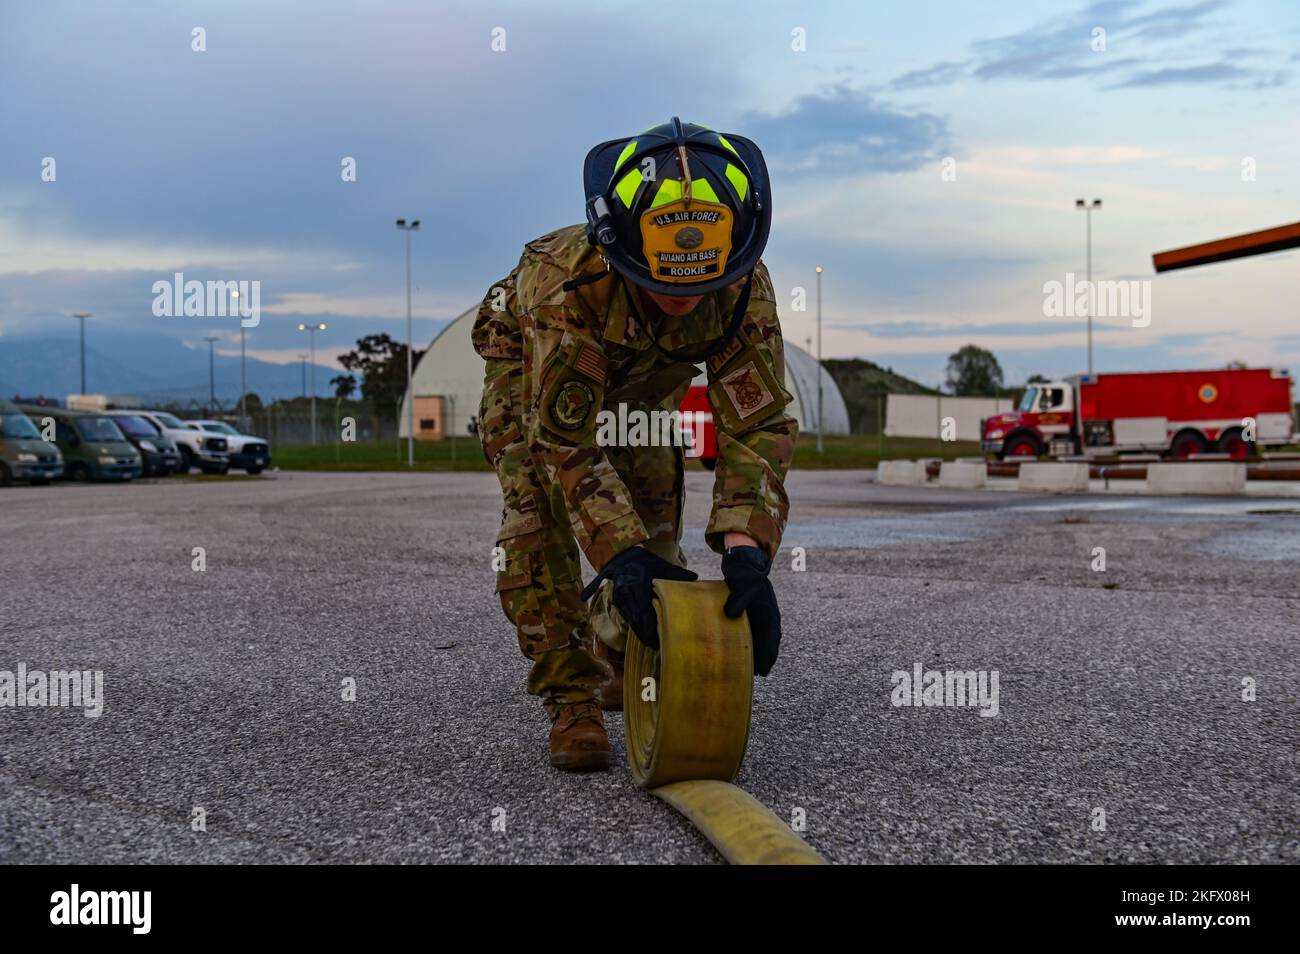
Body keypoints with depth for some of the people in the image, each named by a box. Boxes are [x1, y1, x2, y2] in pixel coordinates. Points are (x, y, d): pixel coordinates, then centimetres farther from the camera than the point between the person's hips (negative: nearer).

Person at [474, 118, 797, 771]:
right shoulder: (567, 282, -46)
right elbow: (565, 441, -42)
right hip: (530, 361, -3)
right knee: (539, 512, -21)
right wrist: (623, 556, -51)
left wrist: (746, 549, -49)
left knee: (654, 521, -3)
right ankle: (571, 699, -13)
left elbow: (757, 426, -36)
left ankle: (616, 665, 22)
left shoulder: (746, 289, -37)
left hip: (643, 378, 3)